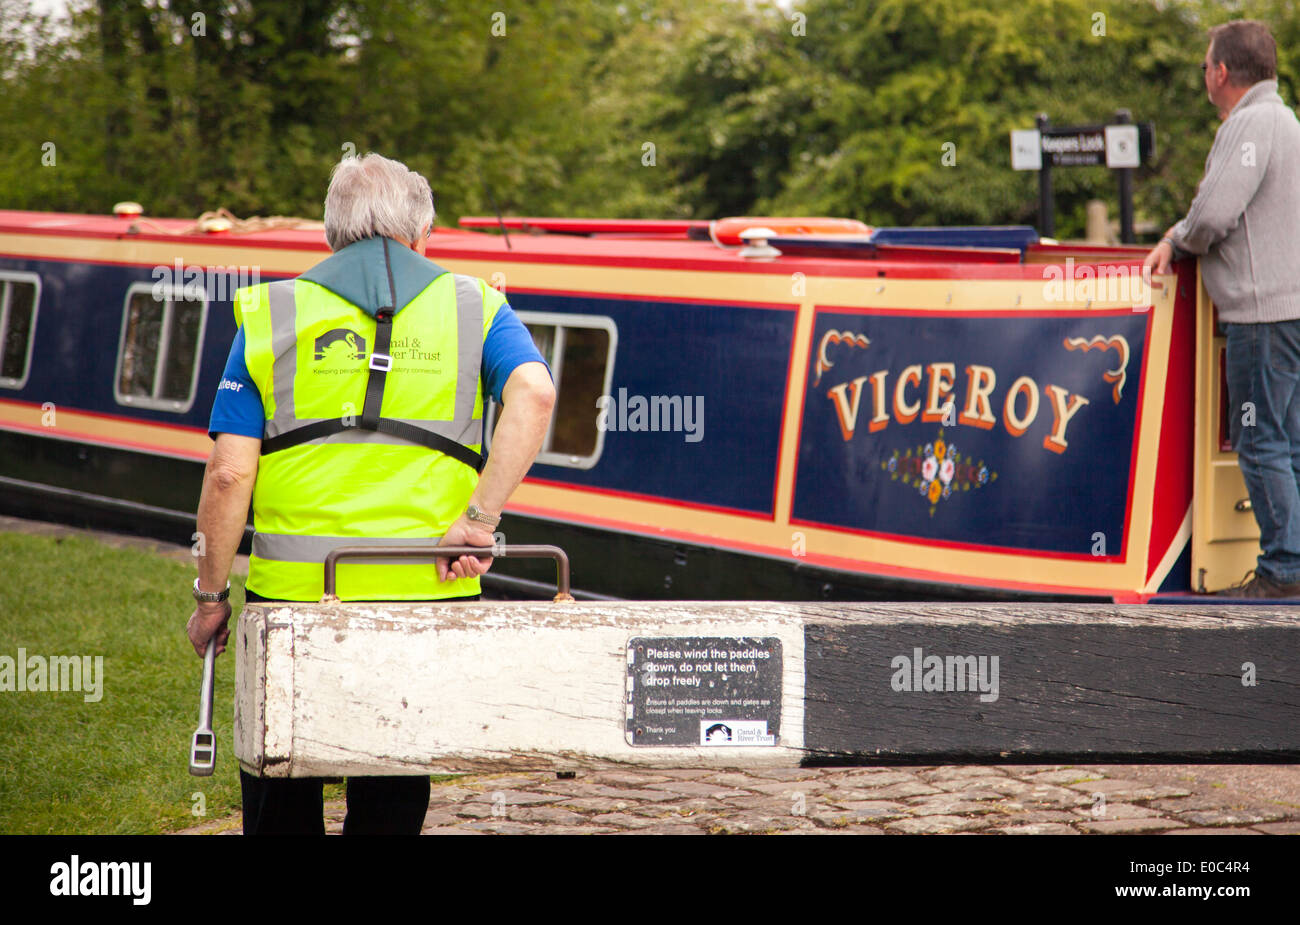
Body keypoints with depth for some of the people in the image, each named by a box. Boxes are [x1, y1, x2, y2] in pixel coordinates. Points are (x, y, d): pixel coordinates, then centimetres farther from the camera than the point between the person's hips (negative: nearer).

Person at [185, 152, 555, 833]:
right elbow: (533, 393, -12)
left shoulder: (272, 315, 5)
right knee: (392, 806, 10)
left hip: (293, 594, -1)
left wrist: (211, 595, 6)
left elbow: (230, 473, -2)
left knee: (280, 804, 10)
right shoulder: (472, 306, 9)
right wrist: (479, 517, -11)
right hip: (427, 597, 1)